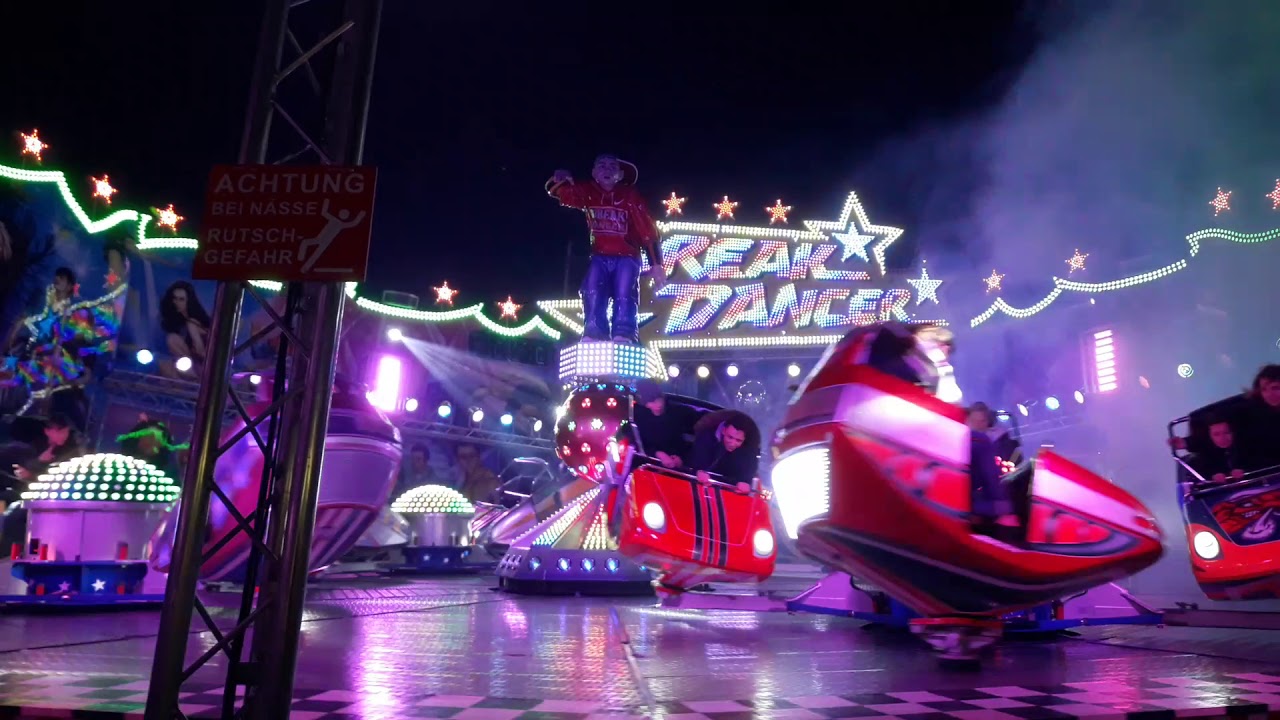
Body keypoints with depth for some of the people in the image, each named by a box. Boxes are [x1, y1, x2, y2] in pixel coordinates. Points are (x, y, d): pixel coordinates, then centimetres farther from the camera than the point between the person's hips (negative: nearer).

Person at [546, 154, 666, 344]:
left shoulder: (630, 197, -4)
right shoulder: (587, 193, 4)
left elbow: (647, 230, -6)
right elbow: (555, 191, 2)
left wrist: (656, 263, -13)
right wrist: (558, 179, -24)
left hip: (626, 257, -2)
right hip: (599, 257, 2)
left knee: (624, 297, -19)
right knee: (592, 294, -18)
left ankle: (624, 337, -26)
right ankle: (594, 335, -24)